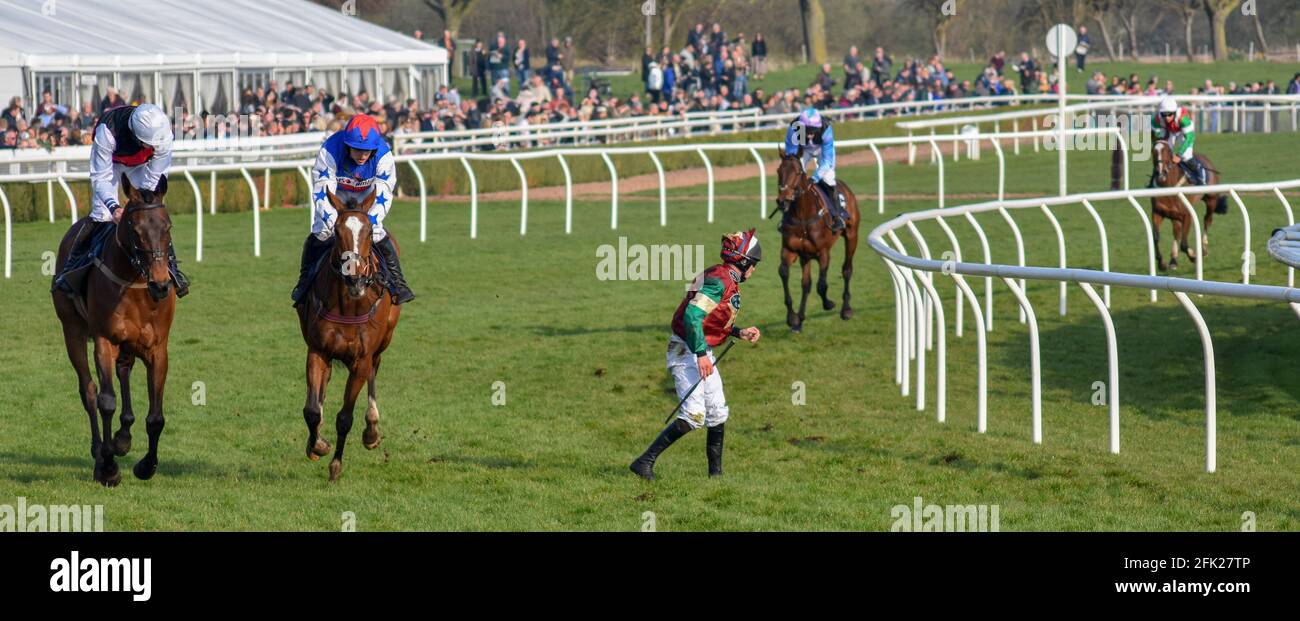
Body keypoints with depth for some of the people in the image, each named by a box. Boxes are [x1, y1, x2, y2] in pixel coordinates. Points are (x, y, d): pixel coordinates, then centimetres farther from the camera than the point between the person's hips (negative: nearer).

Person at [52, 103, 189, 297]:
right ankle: (72, 265, -1)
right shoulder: (107, 130, -44)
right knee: (101, 215, -15)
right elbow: (100, 177, -38)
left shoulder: (164, 137, -36)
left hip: (141, 164, 2)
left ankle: (170, 266, 4)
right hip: (110, 161, -2)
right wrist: (114, 207, -52)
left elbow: (153, 179, -24)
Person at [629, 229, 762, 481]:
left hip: (701, 353, 11)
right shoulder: (720, 280, -19)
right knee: (693, 415, -17)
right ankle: (645, 463, -13)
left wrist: (740, 333, 13)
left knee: (718, 413, 12)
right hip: (686, 351, -11)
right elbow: (692, 315, -28)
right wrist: (701, 354, -28)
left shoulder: (728, 280, 12)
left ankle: (716, 473, 21)